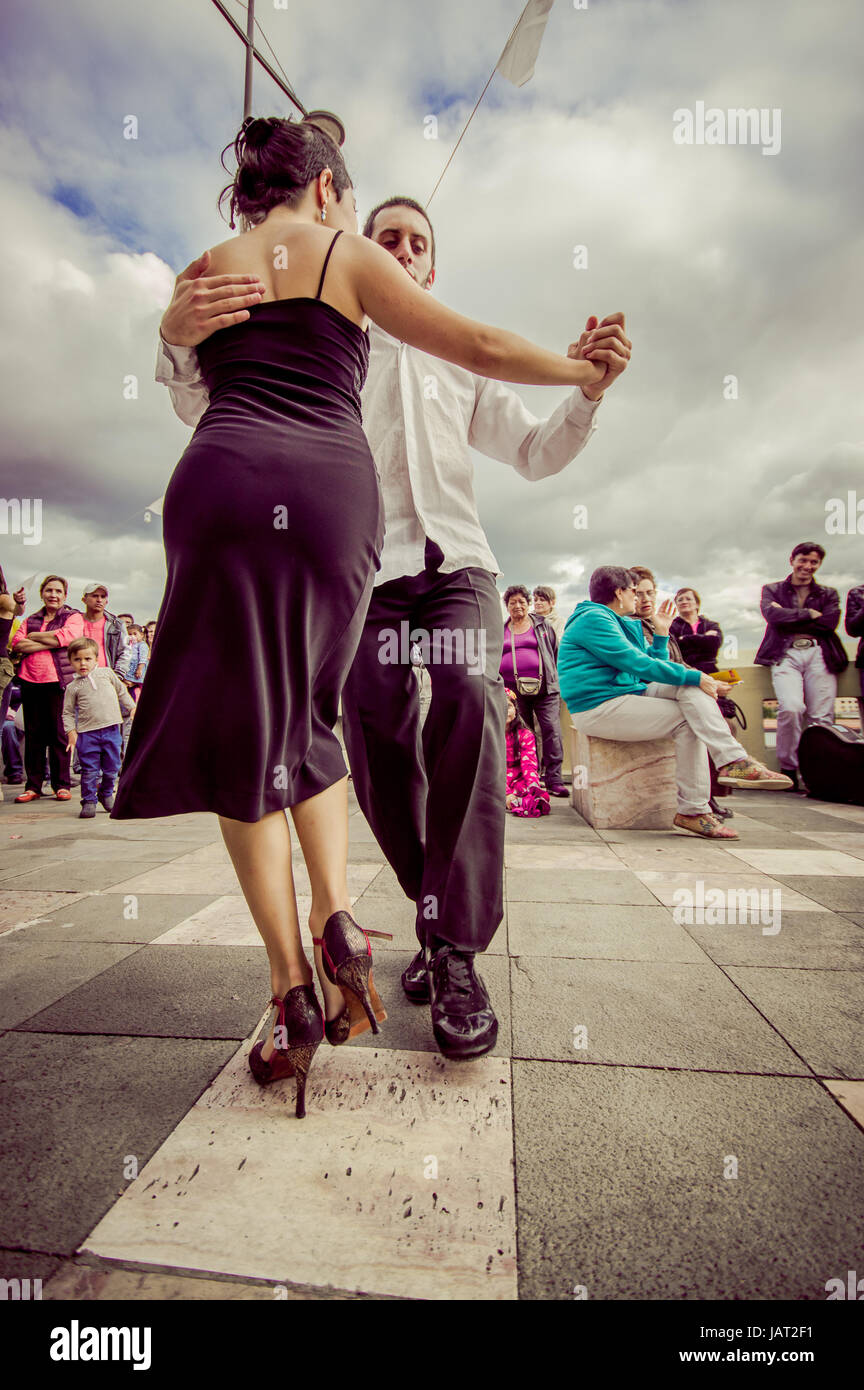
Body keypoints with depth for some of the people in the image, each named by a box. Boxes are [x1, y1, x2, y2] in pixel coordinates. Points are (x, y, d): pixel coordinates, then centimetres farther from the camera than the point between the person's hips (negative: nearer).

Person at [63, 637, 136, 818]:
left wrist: (132, 708, 16)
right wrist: (71, 731, -3)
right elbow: (68, 712, 6)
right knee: (89, 769, -1)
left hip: (111, 729, 2)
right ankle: (89, 801, 10)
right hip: (87, 733, -2)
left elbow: (122, 691, 20)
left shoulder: (107, 673, 8)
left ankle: (106, 793, 31)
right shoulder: (73, 687, 3)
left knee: (112, 767, 10)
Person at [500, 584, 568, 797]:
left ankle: (553, 780, -8)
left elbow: (556, 652, 14)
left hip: (544, 688, -1)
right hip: (514, 690, 2)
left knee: (551, 730, -10)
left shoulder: (542, 625, 13)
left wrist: (557, 680, 7)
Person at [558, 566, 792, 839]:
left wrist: (661, 633, 14)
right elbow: (638, 664, -19)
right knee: (686, 720, -16)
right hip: (599, 708, -9)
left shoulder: (620, 622, 22)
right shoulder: (593, 619, -11)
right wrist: (695, 676, -16)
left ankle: (732, 761, -22)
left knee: (689, 686, -11)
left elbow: (650, 669, 21)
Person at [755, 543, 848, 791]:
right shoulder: (772, 590, 21)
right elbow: (773, 615, -1)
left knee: (821, 717, -14)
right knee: (791, 708, -24)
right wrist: (810, 614, 4)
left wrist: (789, 618, 3)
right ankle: (788, 769, -11)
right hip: (785, 654, -2)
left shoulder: (828, 594, 24)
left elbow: (829, 623, 4)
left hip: (819, 653, 2)